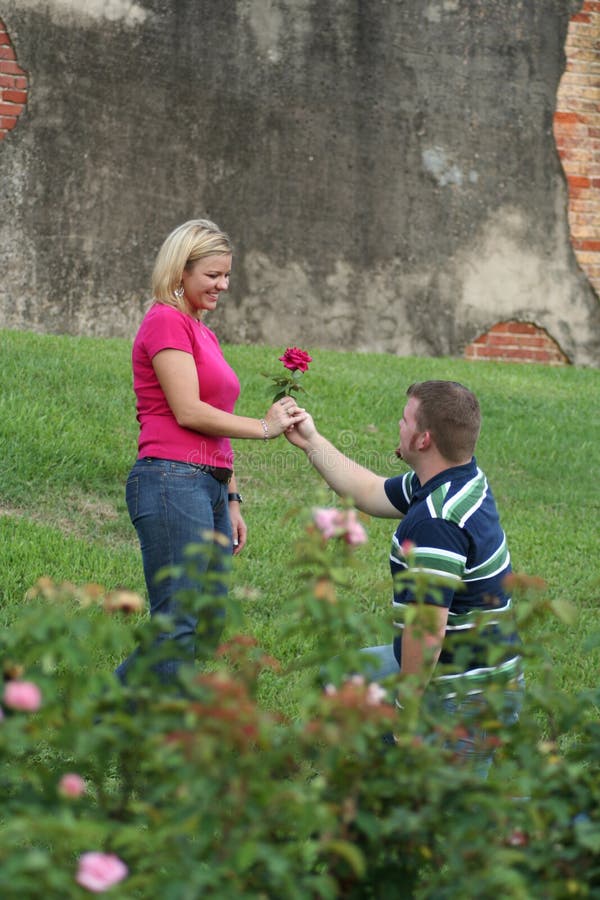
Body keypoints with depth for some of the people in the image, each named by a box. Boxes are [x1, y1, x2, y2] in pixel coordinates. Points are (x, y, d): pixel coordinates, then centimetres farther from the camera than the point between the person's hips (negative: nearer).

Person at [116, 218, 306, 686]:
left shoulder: (203, 332, 22)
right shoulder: (166, 322, -6)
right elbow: (187, 412, -13)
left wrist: (231, 500, 20)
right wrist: (263, 427, -6)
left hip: (209, 487, 10)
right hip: (172, 484, -10)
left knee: (208, 630, 6)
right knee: (176, 633, -14)